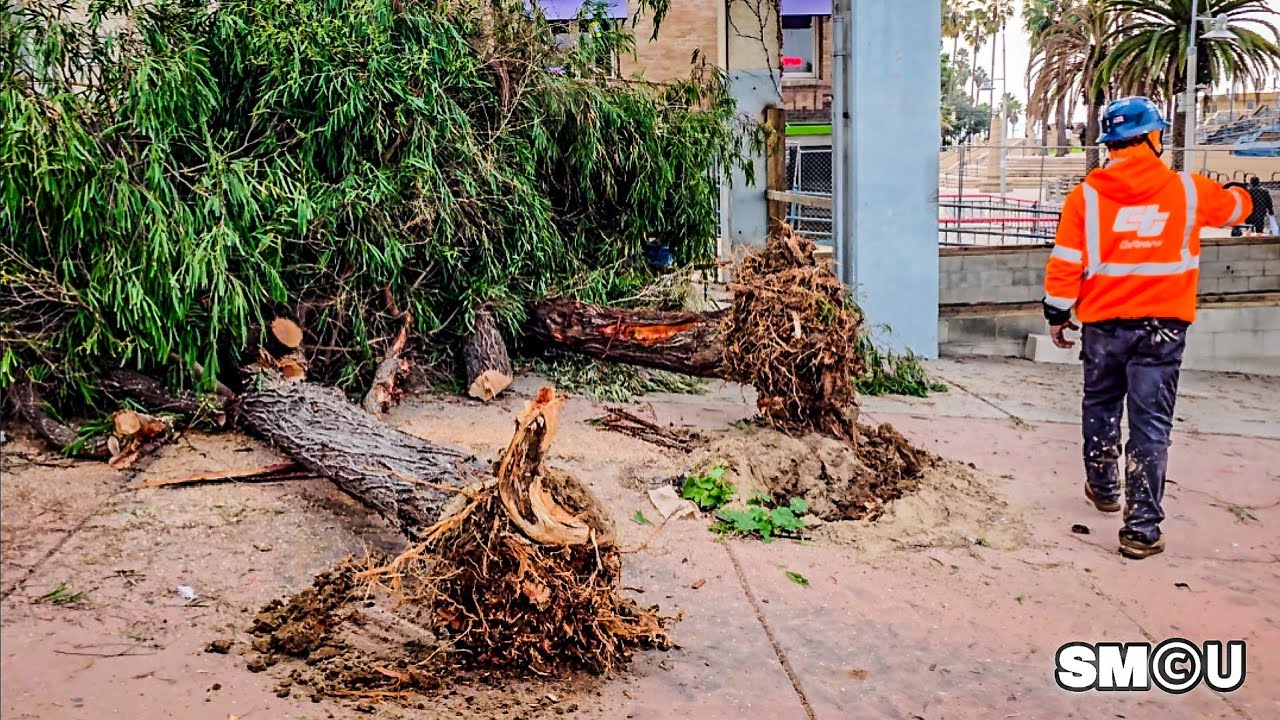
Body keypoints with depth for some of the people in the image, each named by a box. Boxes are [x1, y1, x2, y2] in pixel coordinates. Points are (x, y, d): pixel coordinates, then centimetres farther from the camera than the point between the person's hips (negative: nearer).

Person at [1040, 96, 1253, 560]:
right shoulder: (1188, 191, -1)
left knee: (1100, 407, 23)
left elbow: (1065, 264, -6)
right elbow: (1236, 206, 19)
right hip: (1163, 328, -1)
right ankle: (1142, 529, 1)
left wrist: (1057, 314, 7)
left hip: (1102, 325, 1)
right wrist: (1247, 198, 44)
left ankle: (1104, 488, 41)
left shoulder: (1085, 196, -5)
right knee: (1151, 425, 1)